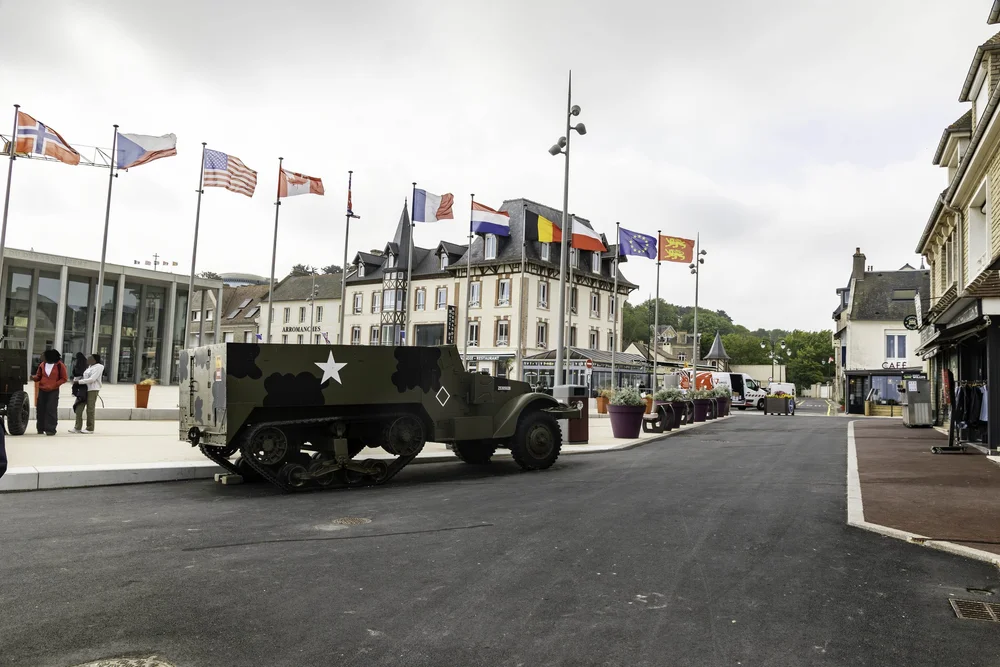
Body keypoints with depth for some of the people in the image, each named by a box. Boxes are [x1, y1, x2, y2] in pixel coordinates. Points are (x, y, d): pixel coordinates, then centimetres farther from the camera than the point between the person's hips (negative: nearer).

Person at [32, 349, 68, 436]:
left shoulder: (60, 365, -6)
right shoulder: (42, 364, 5)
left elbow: (64, 378, -3)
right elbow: (38, 376, 14)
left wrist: (54, 385, -12)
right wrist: (34, 377, -9)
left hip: (53, 391, -5)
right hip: (42, 390, 5)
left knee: (51, 410, -9)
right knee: (40, 409, 8)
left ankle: (50, 429, -6)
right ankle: (40, 428, 20)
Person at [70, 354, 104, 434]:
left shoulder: (98, 367, -10)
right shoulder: (89, 367, 16)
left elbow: (92, 379, -17)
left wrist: (79, 381, -14)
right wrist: (76, 380, 6)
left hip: (93, 390, -8)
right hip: (84, 389, 8)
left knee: (90, 409, -1)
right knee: (78, 408, 4)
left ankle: (90, 428, 8)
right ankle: (78, 428, 11)